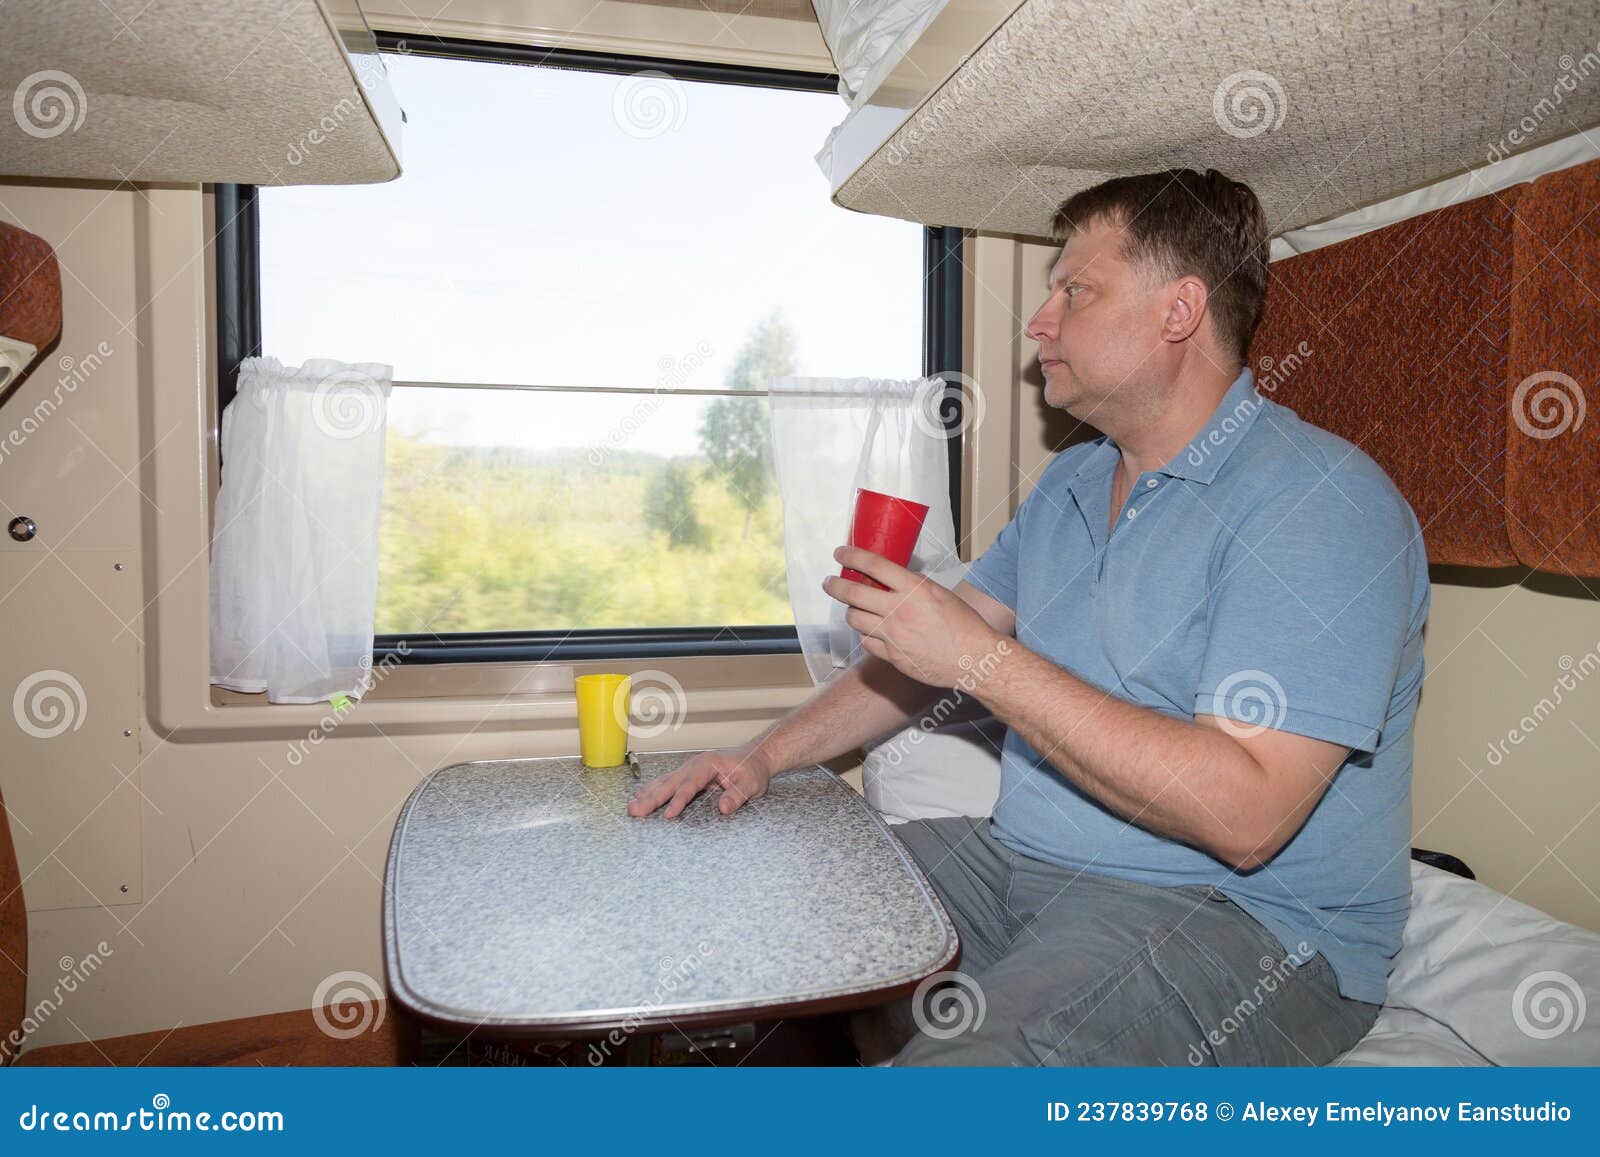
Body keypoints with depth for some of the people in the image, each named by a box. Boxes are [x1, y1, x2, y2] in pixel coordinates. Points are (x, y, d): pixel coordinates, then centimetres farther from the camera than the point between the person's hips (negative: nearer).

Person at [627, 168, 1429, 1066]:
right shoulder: (1070, 482, 12)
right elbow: (921, 653, 16)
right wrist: (767, 755, 5)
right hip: (1018, 861, 8)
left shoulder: (1324, 503, -17)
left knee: (968, 1064, -34)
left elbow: (1246, 815, -26)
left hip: (1248, 917, -7)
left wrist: (985, 659, -27)